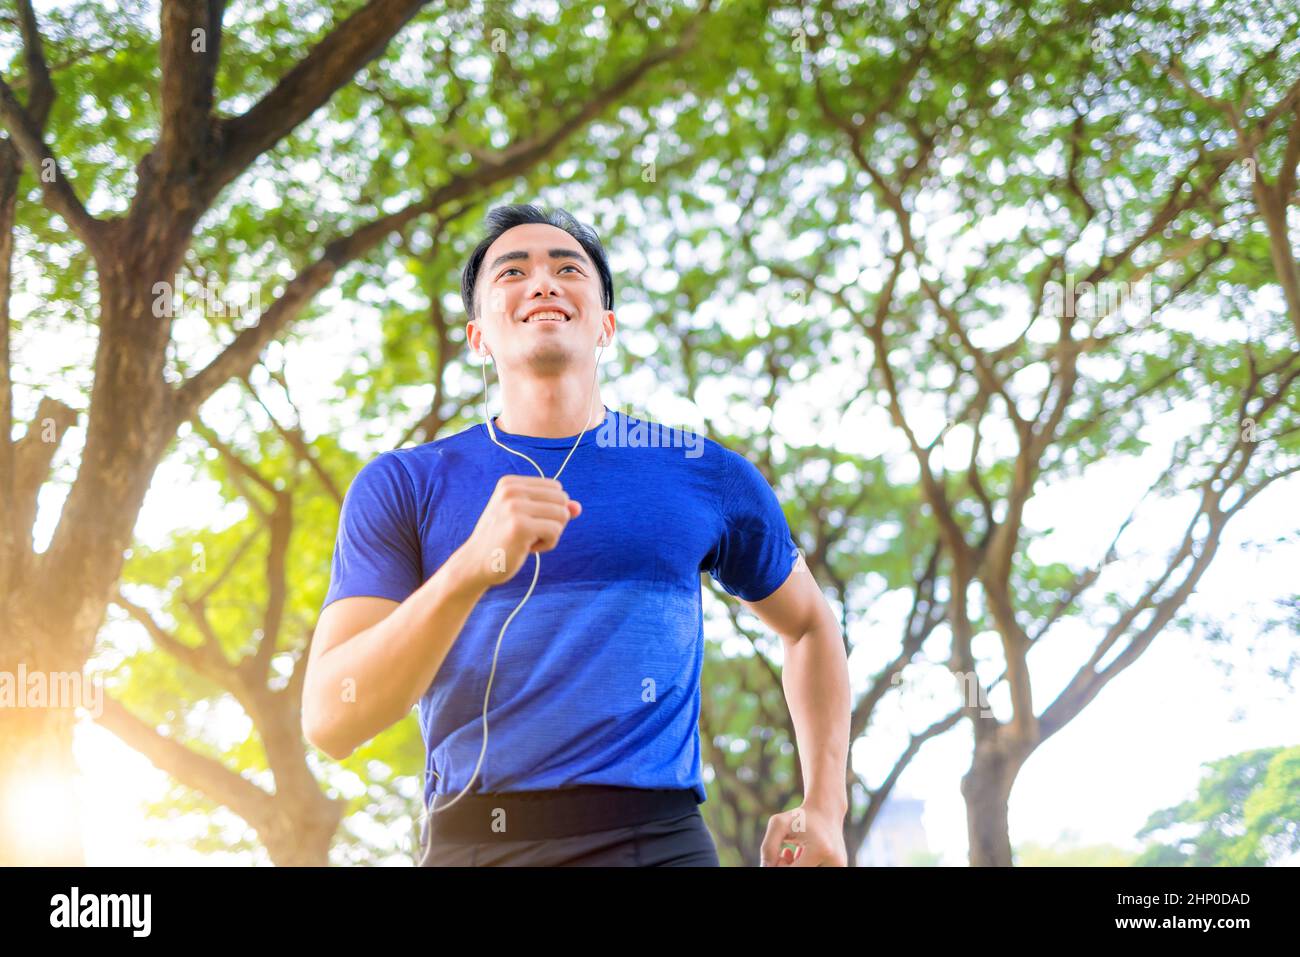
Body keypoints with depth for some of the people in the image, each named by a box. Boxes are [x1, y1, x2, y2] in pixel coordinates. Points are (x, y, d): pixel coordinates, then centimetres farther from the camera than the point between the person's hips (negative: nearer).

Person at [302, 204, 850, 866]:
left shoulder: (705, 477, 10)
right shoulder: (400, 488, 5)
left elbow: (809, 623, 26)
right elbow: (329, 720, -7)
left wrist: (824, 809, 13)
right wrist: (470, 569, -21)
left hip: (657, 842, 1)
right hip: (468, 843, 0)